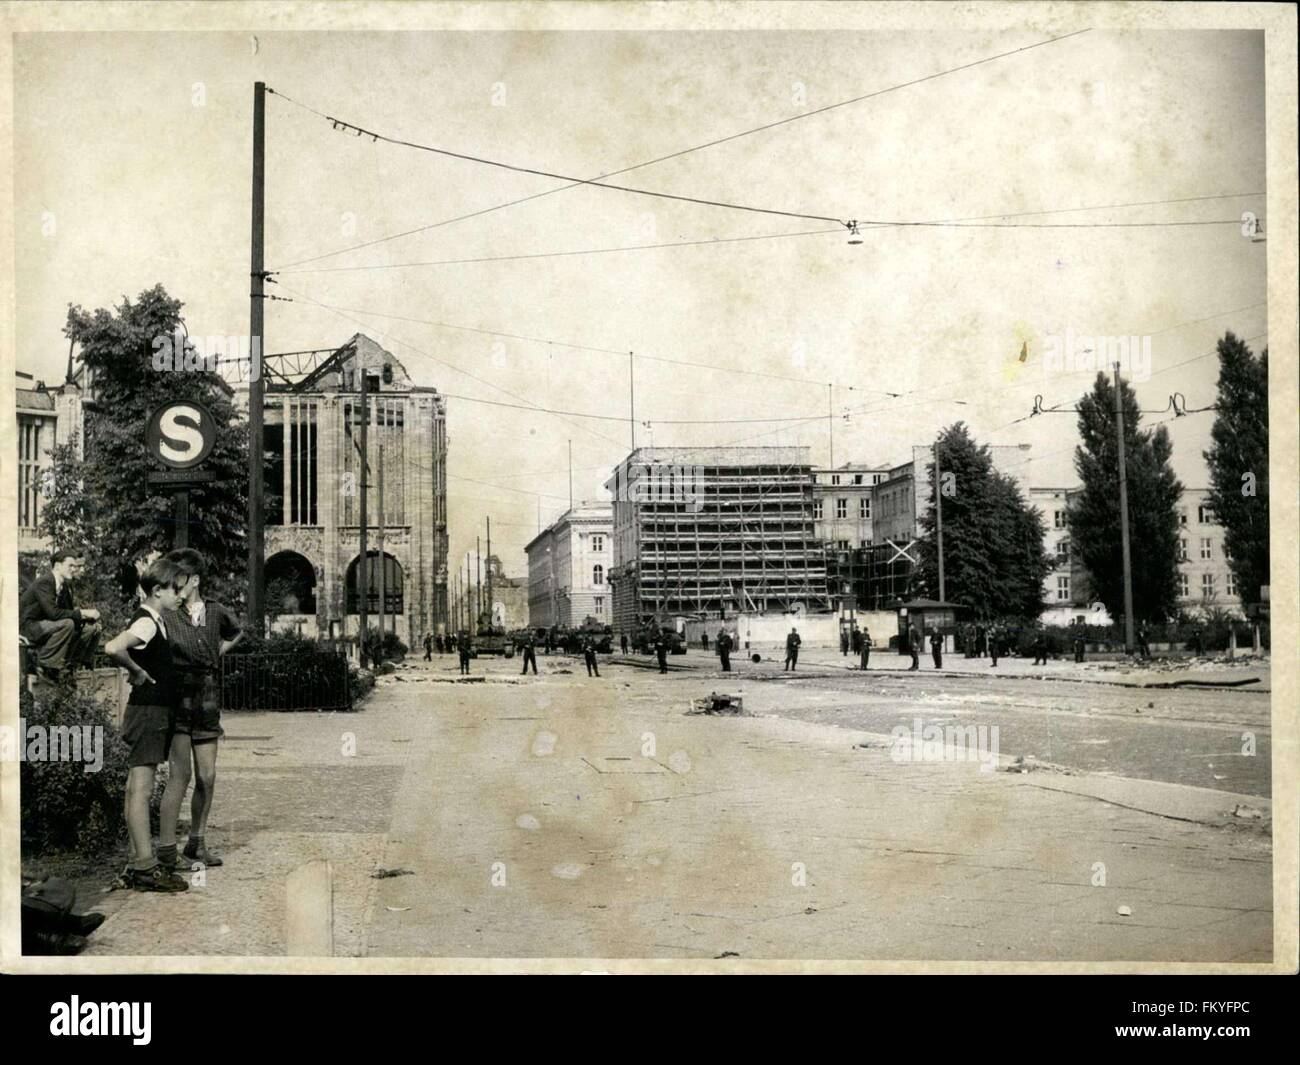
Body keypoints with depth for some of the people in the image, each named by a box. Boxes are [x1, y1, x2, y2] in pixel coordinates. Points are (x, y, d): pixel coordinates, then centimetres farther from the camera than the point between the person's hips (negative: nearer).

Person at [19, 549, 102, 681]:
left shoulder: (65, 585, 7)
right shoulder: (44, 582, -20)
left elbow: (69, 611, 10)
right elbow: (53, 613, -31)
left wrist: (89, 616, -9)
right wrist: (82, 613, -27)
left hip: (47, 628, 9)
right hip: (29, 627, -9)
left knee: (91, 628, -2)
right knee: (67, 624, -34)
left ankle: (69, 666, 4)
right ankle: (45, 664, -22)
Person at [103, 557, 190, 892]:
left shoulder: (156, 621, 14)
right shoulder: (147, 622, -16)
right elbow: (114, 648, -33)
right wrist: (138, 672, -18)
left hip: (156, 711, 10)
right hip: (147, 711, -10)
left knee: (139, 789, 11)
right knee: (140, 788, -9)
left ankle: (138, 864, 15)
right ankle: (145, 867, -9)